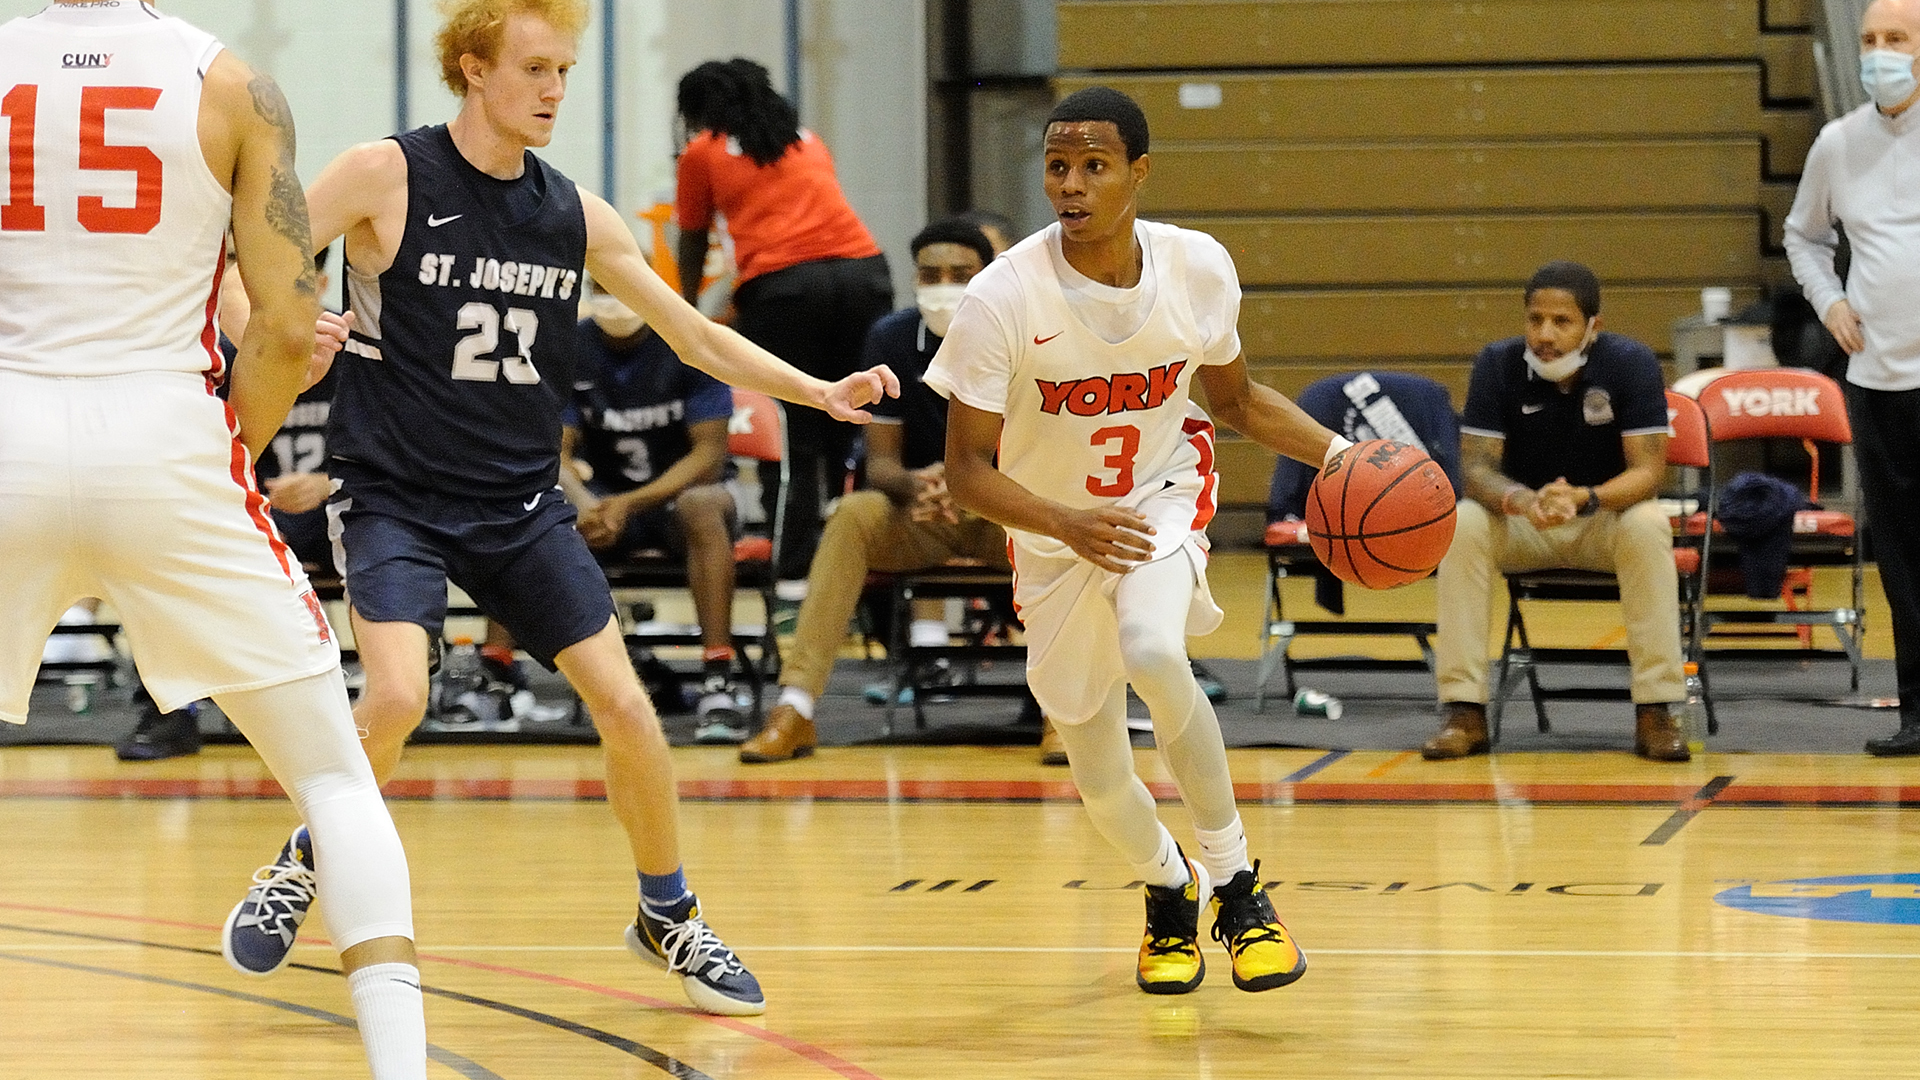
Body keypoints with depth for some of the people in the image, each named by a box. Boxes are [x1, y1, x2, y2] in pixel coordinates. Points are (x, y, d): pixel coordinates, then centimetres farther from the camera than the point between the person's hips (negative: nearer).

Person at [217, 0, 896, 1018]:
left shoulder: (576, 215, 3)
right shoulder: (386, 176, -9)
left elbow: (695, 335, 11)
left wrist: (820, 392, -1)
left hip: (520, 502, 4)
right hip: (395, 492, -4)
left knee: (626, 707, -4)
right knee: (395, 697, -26)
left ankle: (668, 916, 19)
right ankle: (299, 867, 2)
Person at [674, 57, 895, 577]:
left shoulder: (702, 152, 17)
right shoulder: (807, 140, 29)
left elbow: (692, 248, 26)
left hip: (781, 281, -3)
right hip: (861, 267, 4)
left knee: (793, 441, -2)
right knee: (855, 434, 6)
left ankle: (795, 577, -7)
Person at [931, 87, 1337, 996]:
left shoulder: (1198, 268, -16)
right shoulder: (1002, 298, -25)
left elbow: (1234, 400, 4)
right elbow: (967, 468, -20)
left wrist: (1337, 452, -11)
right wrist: (1068, 524, -36)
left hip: (1163, 491, 0)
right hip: (1054, 532, 1)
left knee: (1150, 651, -33)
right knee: (1100, 778, 7)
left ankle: (1234, 879, -16)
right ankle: (1167, 887, 42)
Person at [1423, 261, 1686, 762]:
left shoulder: (1631, 363, -16)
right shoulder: (1498, 364, -12)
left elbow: (1648, 470, -21)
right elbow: (1474, 467, -17)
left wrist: (1584, 499, -42)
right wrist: (1522, 501, -41)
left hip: (1605, 518, -1)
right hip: (1522, 523, 1)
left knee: (1648, 526, -35)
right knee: (1462, 524, -30)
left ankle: (1656, 712, -29)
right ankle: (1464, 712, -27)